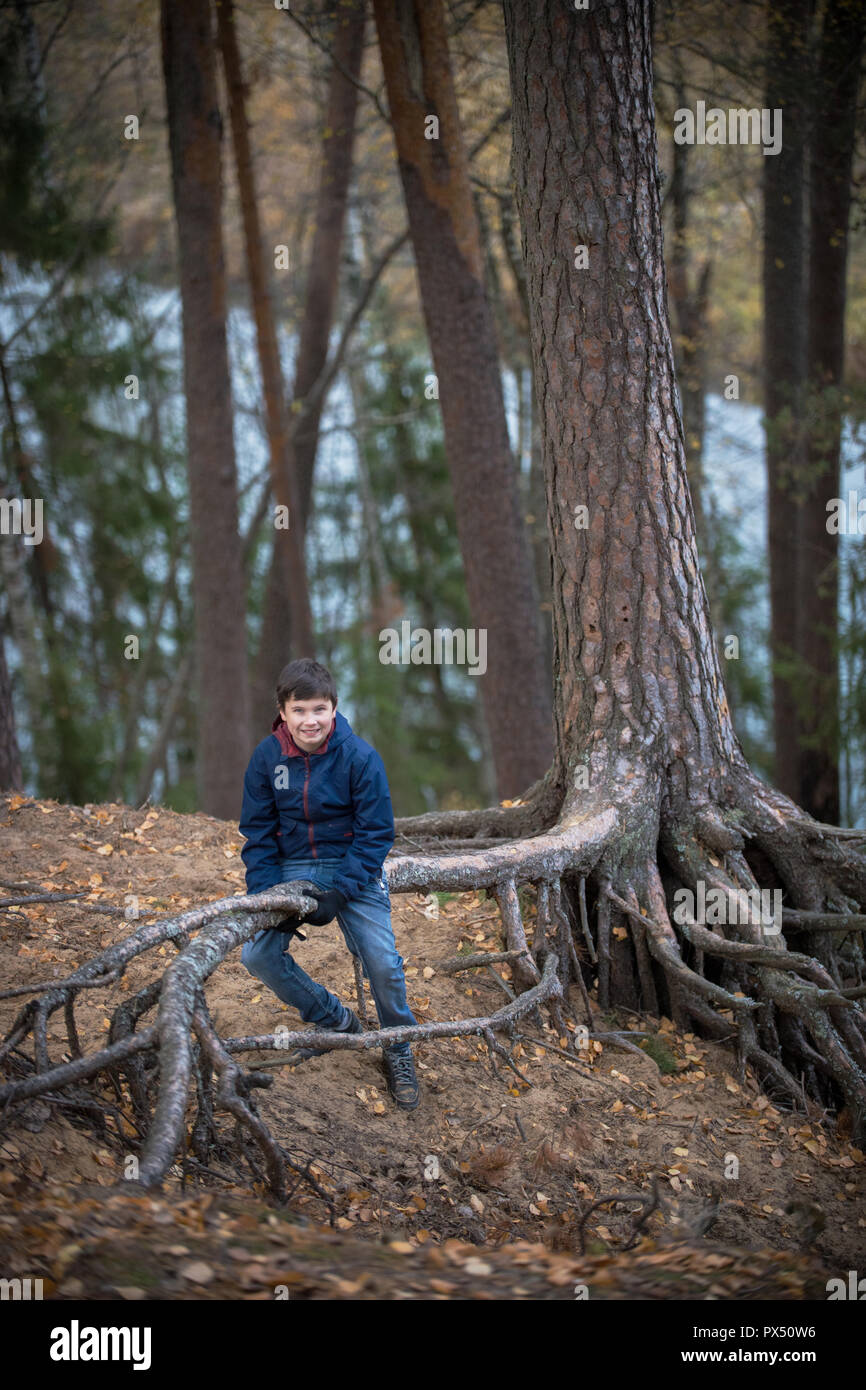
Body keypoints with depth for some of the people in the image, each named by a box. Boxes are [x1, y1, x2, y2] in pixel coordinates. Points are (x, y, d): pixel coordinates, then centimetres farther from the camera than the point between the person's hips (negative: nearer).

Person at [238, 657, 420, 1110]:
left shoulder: (359, 757, -16)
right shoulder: (266, 758, -7)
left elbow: (375, 834, -11)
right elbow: (258, 833, 0)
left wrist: (340, 893, -20)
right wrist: (265, 894, -13)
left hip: (352, 868, -3)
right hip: (292, 867, 3)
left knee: (382, 962, -16)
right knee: (257, 954, -10)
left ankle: (399, 1053, 11)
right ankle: (336, 1020, 13)